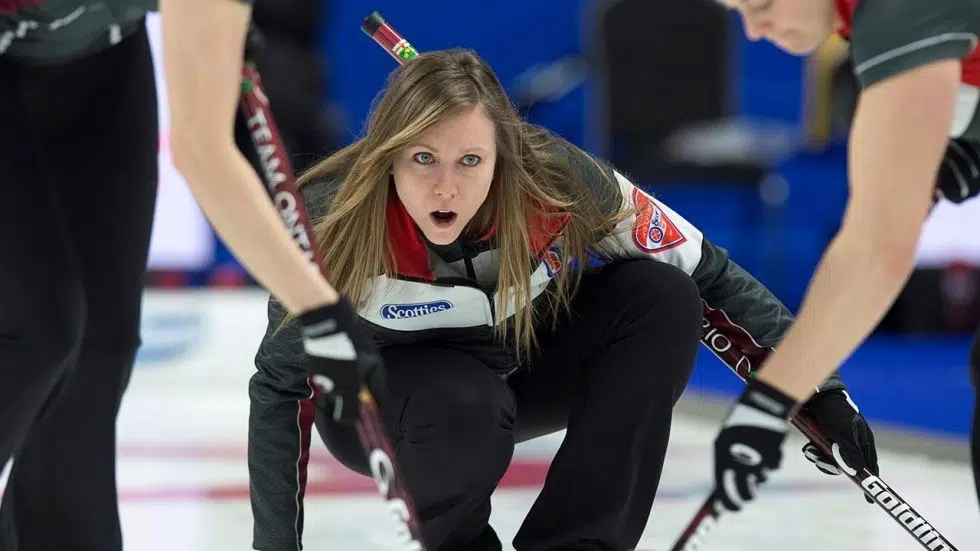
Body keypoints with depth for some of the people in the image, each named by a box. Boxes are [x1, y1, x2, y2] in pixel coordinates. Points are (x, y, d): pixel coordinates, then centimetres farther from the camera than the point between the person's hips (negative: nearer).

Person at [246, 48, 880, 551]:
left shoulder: (558, 181, -28)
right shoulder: (333, 224, -31)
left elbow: (708, 274, -16)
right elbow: (281, 388, -19)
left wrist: (817, 387, -19)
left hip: (519, 364, 3)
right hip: (378, 395, -3)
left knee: (661, 299, -21)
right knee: (466, 412, -37)